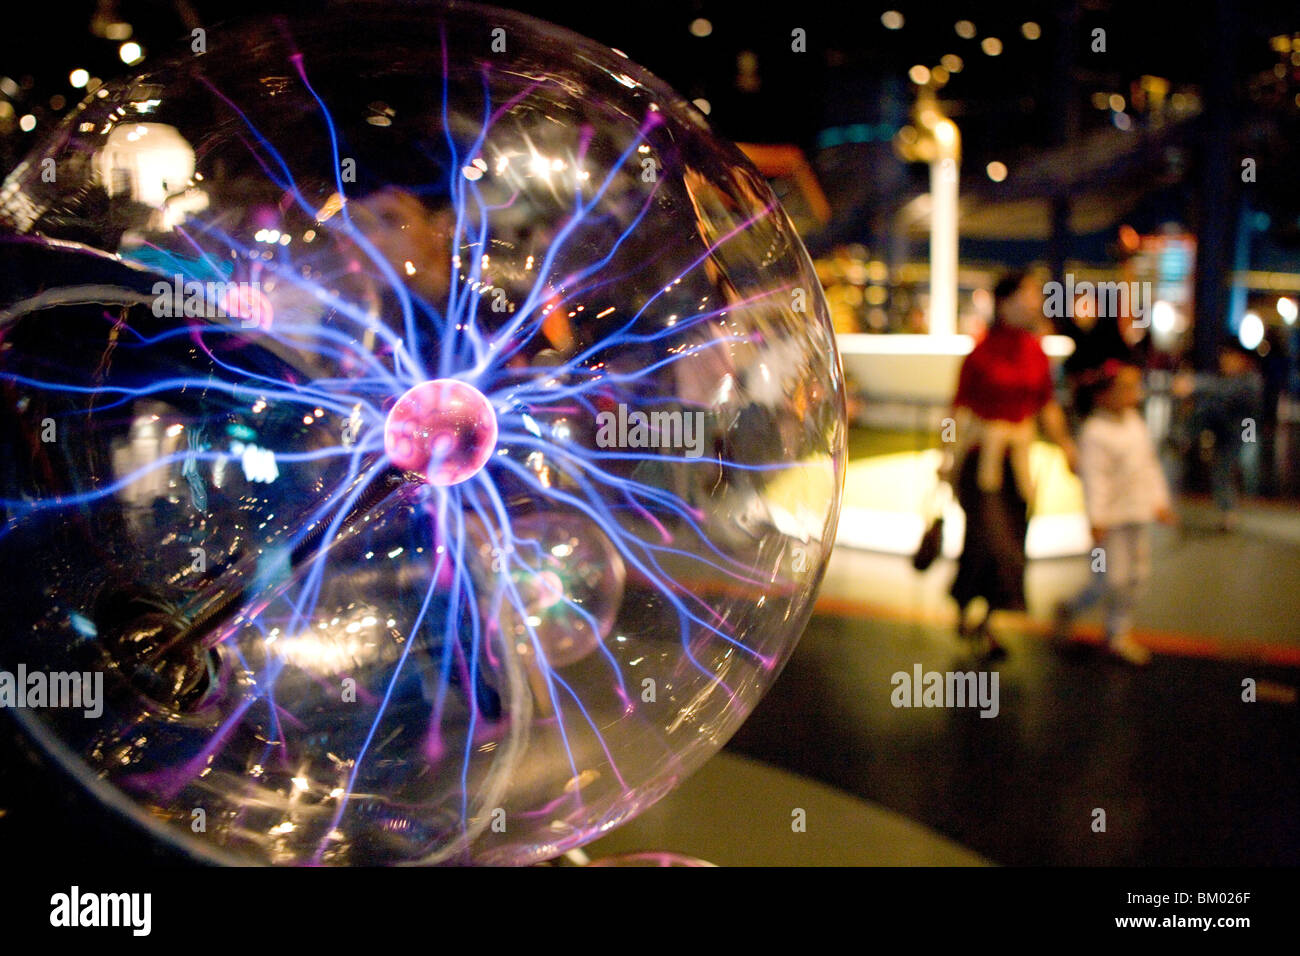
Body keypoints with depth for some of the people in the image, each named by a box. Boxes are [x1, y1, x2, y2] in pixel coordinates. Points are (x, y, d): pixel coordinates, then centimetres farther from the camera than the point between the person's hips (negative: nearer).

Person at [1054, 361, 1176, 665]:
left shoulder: (1136, 424, 11)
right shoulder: (1095, 432, -15)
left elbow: (1150, 465, 20)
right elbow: (1094, 477, -18)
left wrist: (1159, 501, 20)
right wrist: (1096, 519, -20)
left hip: (1138, 513, 8)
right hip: (1112, 515, -8)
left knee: (1137, 573, 10)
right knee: (1113, 576, -5)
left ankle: (1120, 632, 23)